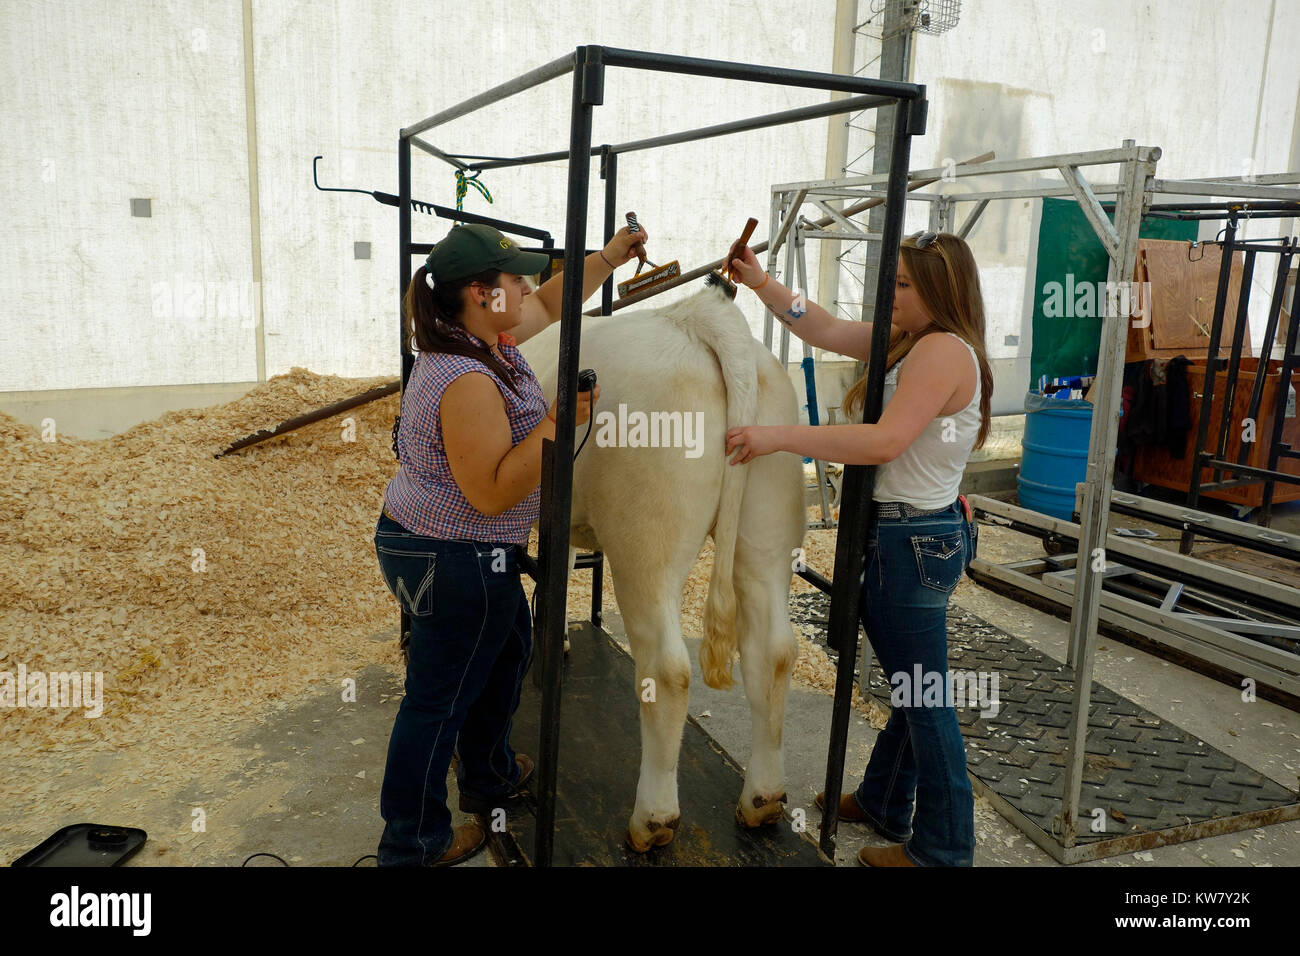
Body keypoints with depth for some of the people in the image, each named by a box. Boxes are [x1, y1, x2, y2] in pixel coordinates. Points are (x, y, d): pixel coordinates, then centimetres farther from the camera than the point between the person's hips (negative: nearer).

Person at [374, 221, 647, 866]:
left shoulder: (480, 338, 2)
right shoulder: (467, 380, -28)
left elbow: (548, 305, 20)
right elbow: (493, 494, -29)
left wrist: (608, 258, 18)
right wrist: (556, 424, -30)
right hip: (453, 563, -11)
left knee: (507, 644, 27)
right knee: (439, 699, 4)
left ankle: (488, 776, 47)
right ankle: (412, 845, 23)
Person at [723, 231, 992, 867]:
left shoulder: (943, 350, -19)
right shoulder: (907, 342, 11)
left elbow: (885, 441, -30)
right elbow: (825, 329, 15)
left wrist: (778, 437, -31)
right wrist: (759, 282, 8)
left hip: (914, 542, -10)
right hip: (915, 534, 10)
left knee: (923, 697, 3)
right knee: (910, 687, 22)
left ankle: (942, 849, 20)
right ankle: (882, 802, 39)